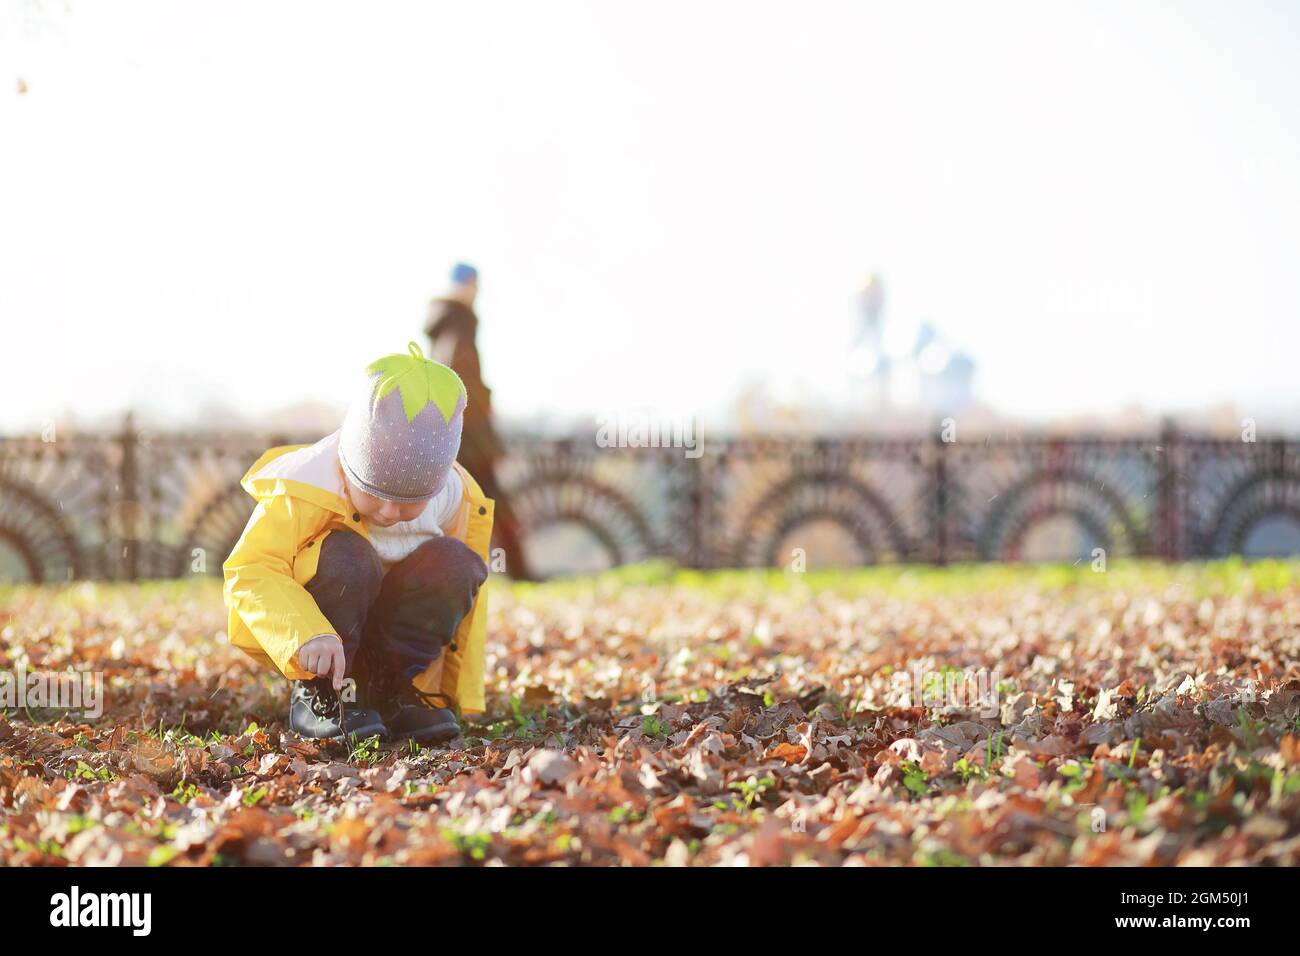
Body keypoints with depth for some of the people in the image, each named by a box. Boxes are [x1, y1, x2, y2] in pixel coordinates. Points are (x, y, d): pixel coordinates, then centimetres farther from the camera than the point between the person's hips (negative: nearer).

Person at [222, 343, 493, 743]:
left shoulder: (455, 503, -12)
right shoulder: (307, 492, -26)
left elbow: (460, 595, -1)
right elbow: (248, 573, -31)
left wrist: (458, 695, -3)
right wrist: (306, 637, -47)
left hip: (387, 629, 4)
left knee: (456, 563, -23)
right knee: (345, 557, -35)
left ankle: (393, 689, -11)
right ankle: (317, 694, -19)